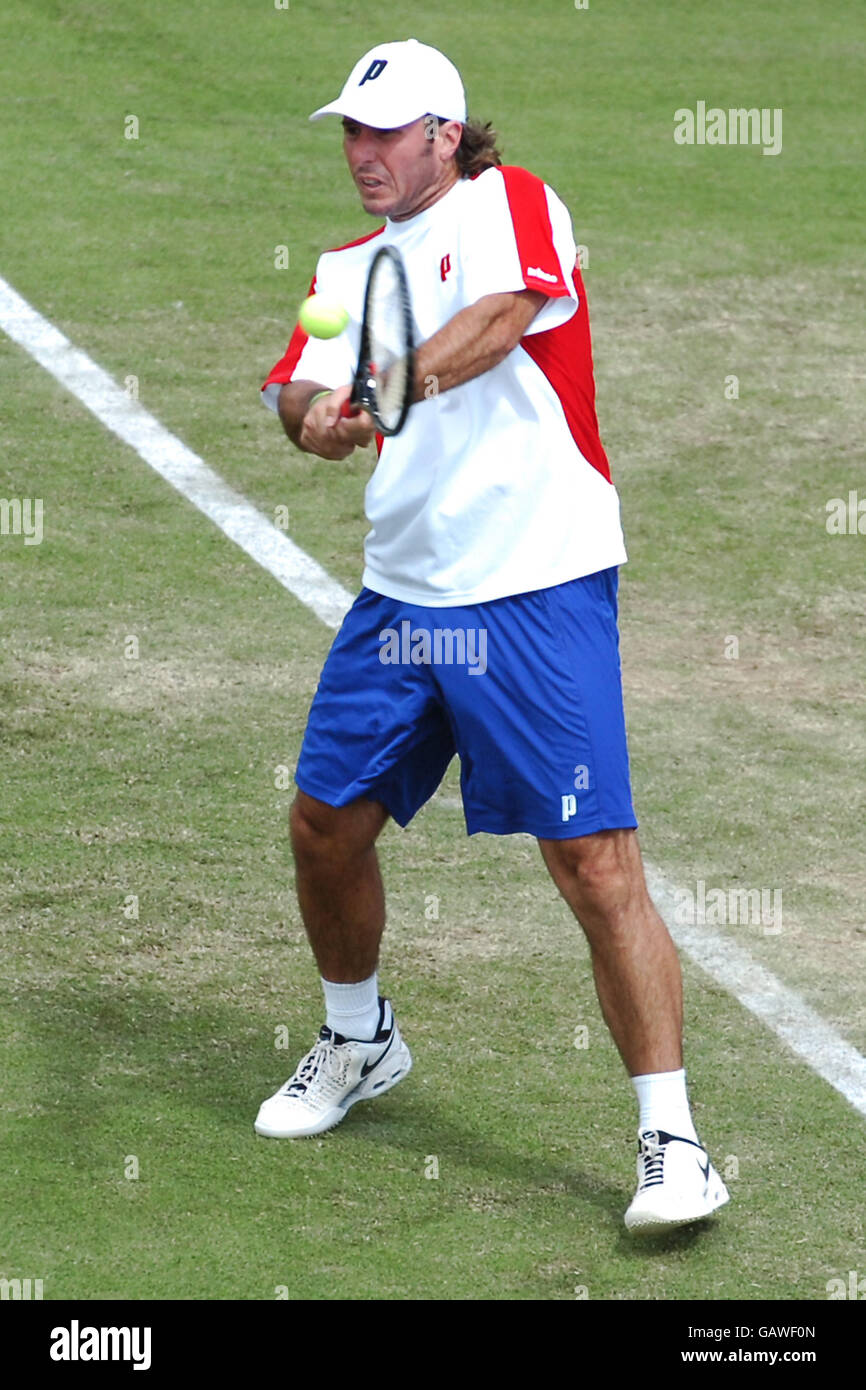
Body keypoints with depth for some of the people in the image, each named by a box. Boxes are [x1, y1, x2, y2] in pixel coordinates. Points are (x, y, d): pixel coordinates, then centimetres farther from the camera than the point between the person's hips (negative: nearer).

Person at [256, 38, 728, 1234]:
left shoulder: (506, 203, -6)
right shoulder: (350, 267, 14)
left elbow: (501, 315, -26)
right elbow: (303, 392, 1)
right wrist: (313, 410, -23)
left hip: (536, 592, -7)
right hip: (402, 593, 7)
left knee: (596, 864, -12)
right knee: (327, 822, 13)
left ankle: (673, 1144, -7)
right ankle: (358, 1043, 40)